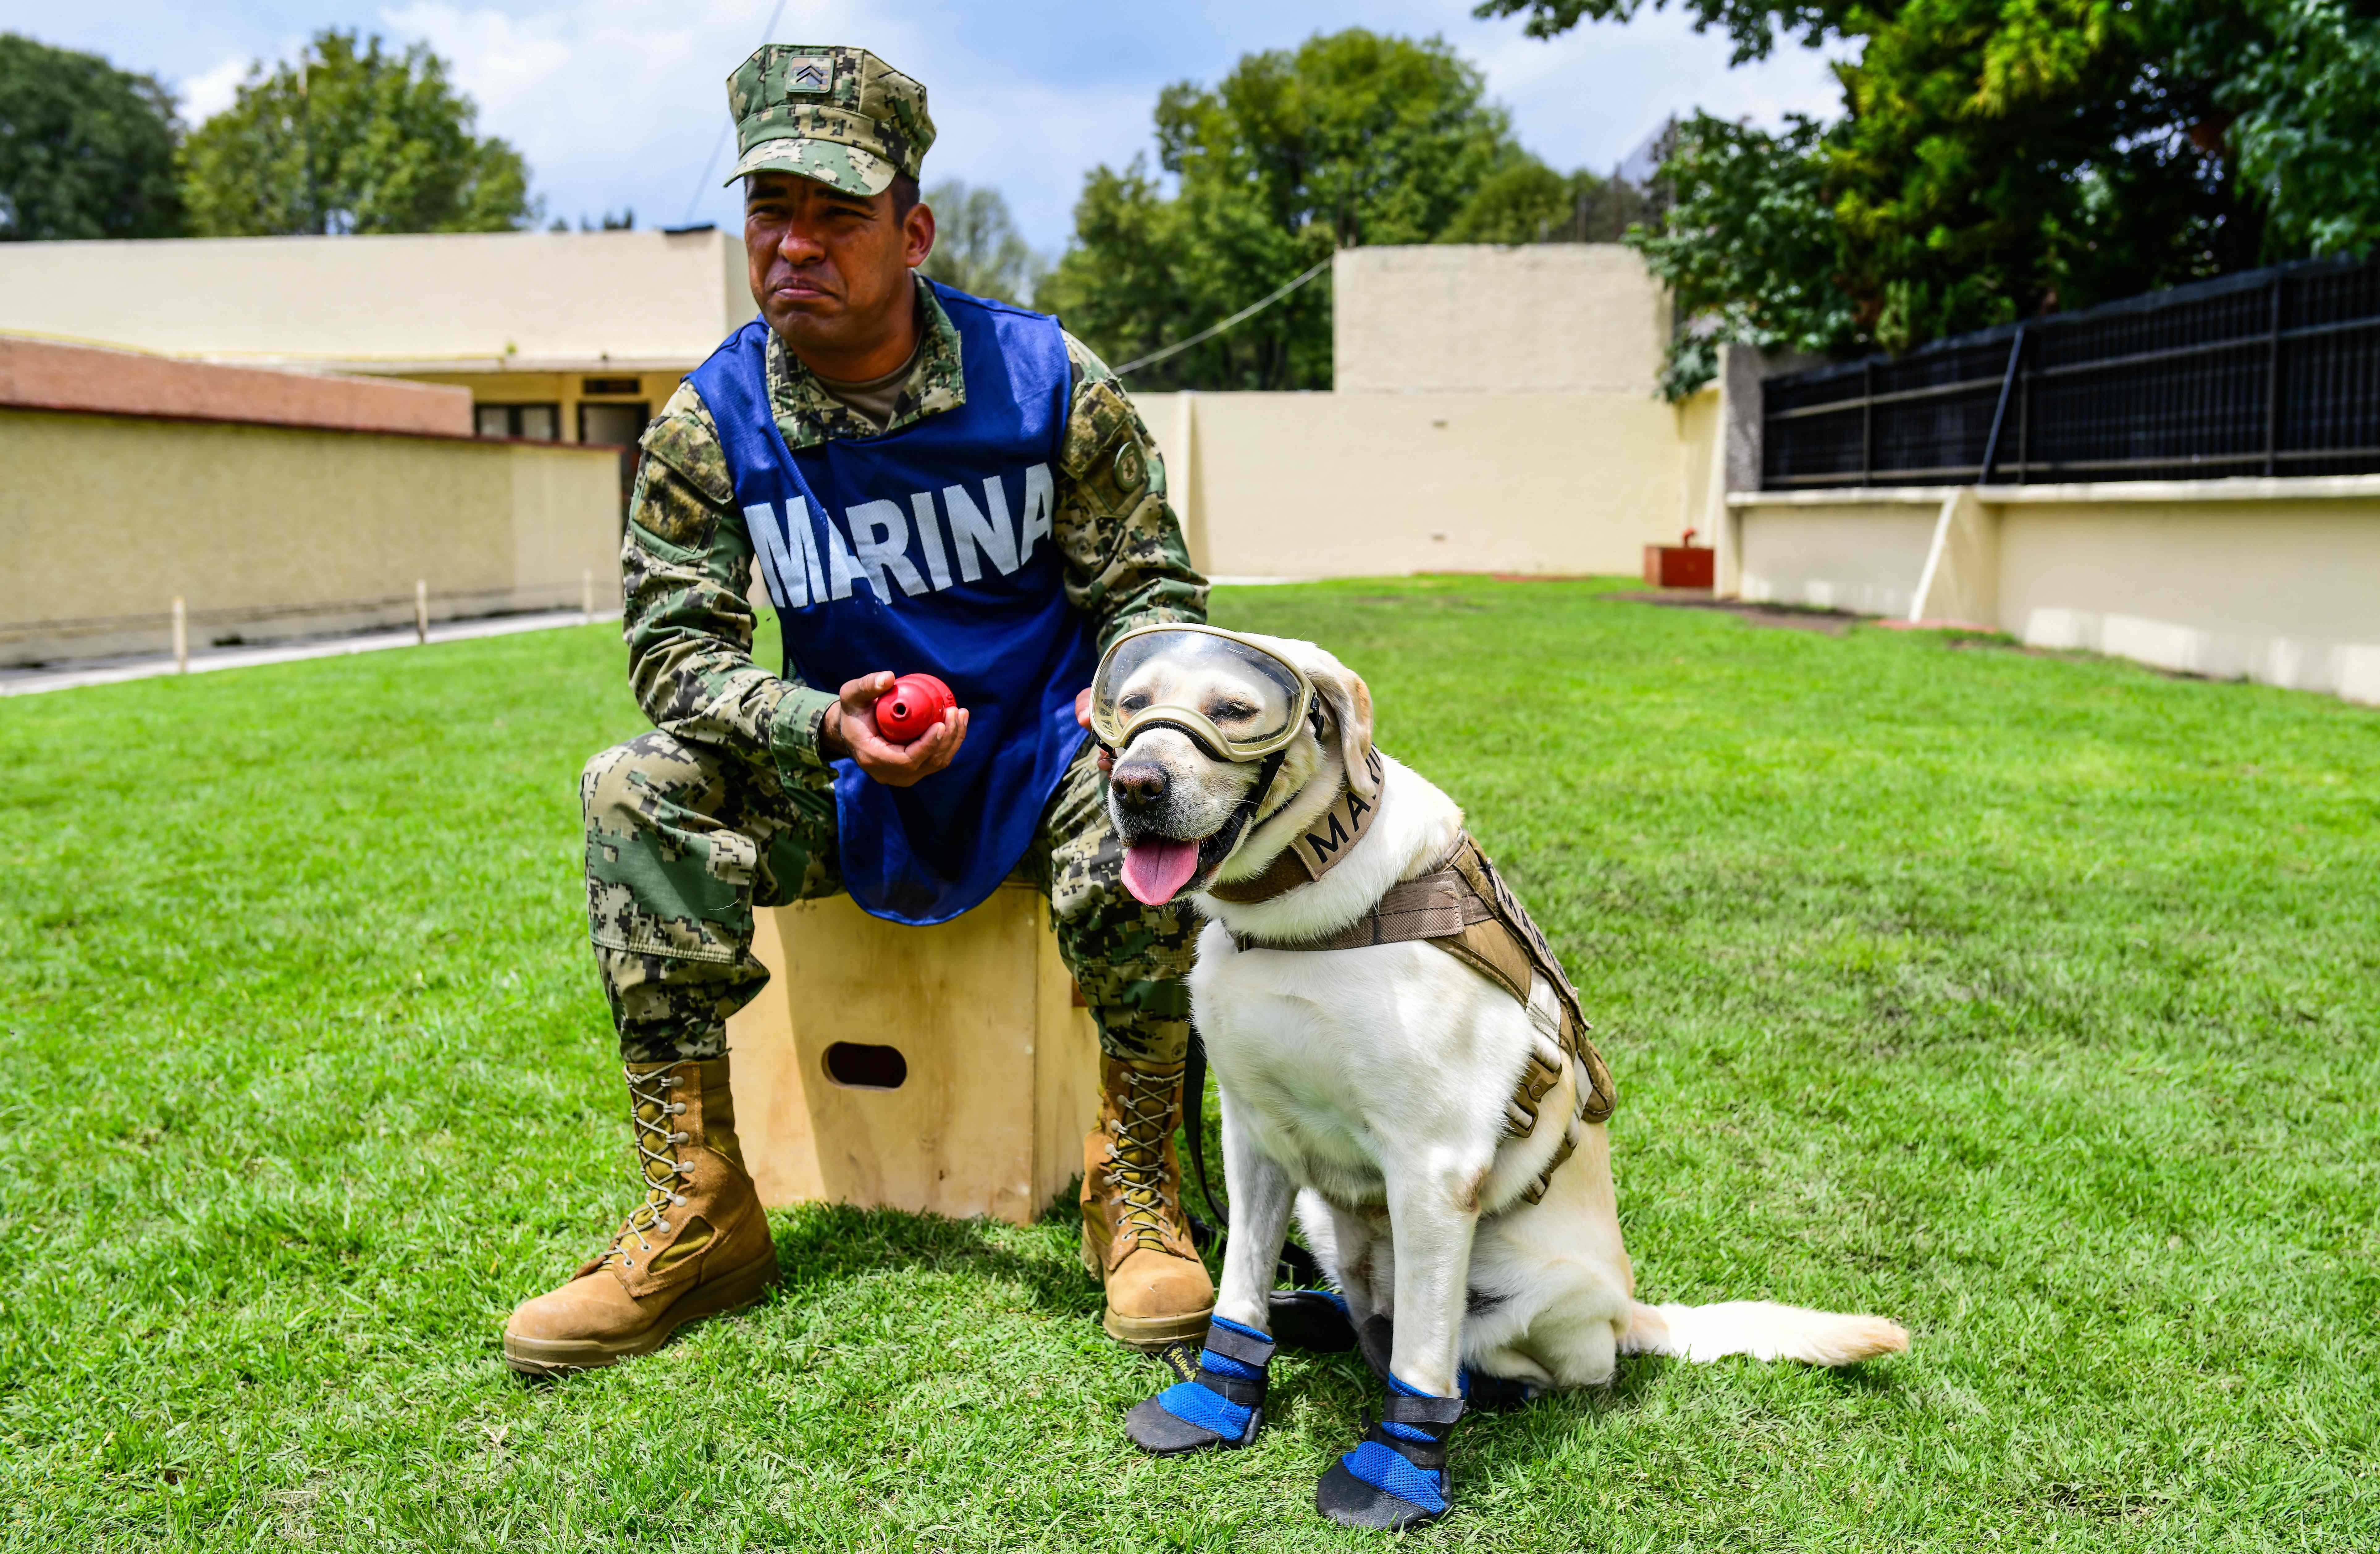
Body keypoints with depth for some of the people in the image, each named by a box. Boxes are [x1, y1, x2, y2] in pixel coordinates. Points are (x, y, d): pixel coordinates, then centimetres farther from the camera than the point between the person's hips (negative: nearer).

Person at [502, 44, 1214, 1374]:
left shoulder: (1049, 380, -8)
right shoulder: (710, 423, -6)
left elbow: (1153, 589, -2)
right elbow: (678, 646, -7)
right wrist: (825, 725, -27)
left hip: (1035, 761, -1)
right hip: (844, 785, 2)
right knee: (639, 790, -23)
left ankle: (1138, 1184, -20)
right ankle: (698, 1212, -20)